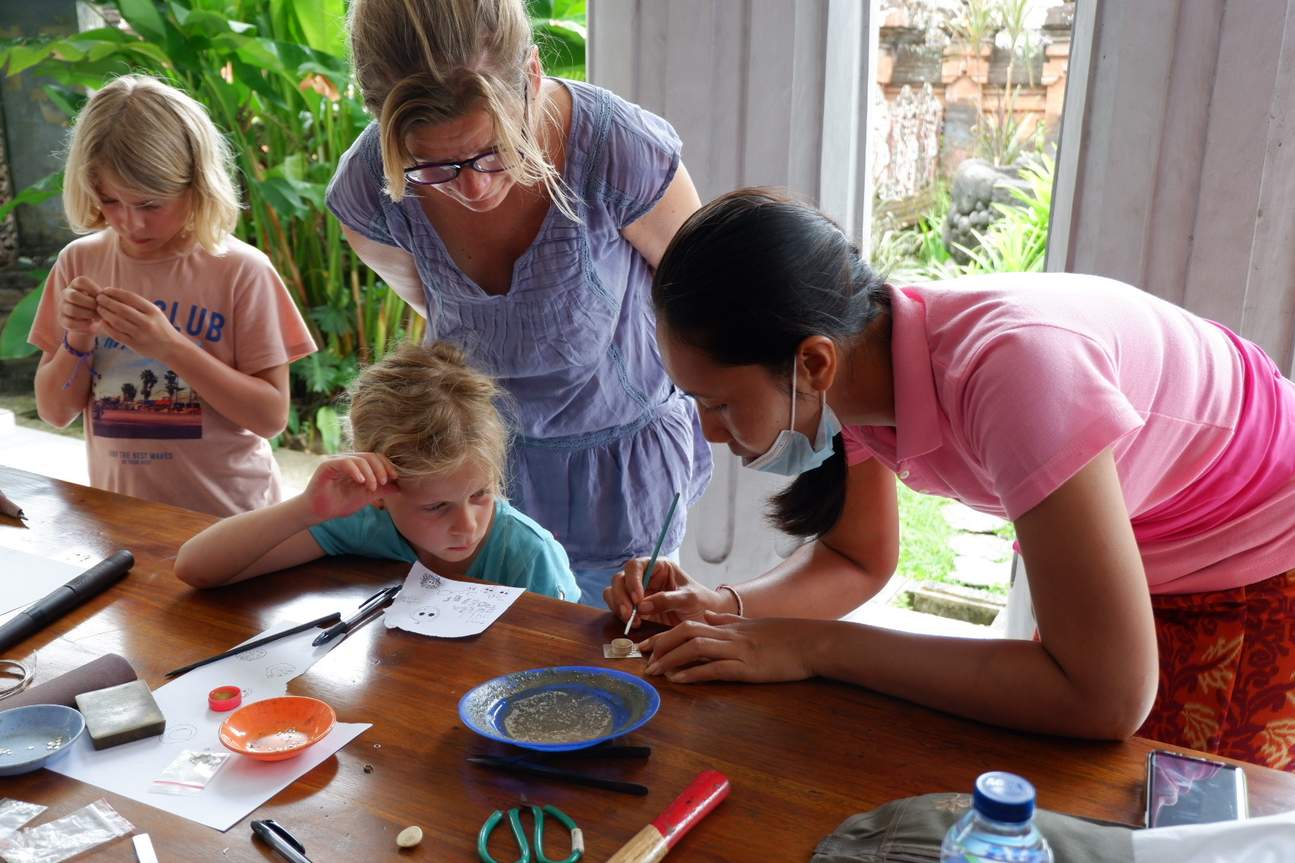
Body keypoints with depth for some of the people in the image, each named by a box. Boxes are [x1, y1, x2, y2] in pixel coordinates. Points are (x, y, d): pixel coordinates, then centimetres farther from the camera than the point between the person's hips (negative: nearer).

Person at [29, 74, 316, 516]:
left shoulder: (241, 271, -9)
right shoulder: (78, 263, 3)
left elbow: (272, 416, -10)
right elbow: (55, 412, 8)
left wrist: (171, 347, -19)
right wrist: (76, 341, -10)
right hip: (119, 514, 3)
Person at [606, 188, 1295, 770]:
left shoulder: (1010, 368, -41)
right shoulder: (854, 359, -18)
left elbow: (1107, 698, -39)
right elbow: (858, 559, -2)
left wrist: (814, 647, -35)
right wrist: (722, 609, -21)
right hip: (1129, 560, 6)